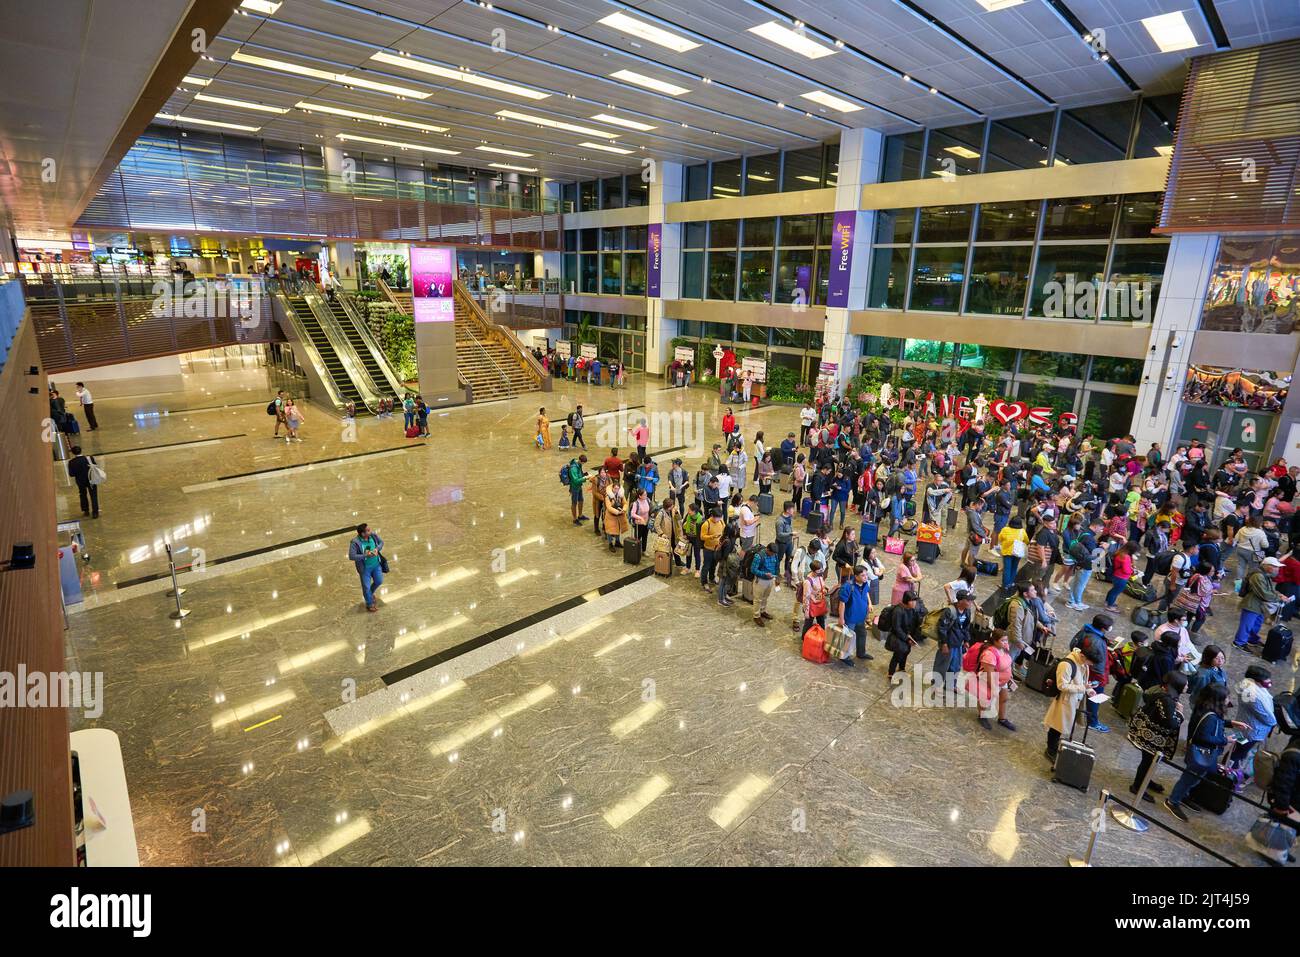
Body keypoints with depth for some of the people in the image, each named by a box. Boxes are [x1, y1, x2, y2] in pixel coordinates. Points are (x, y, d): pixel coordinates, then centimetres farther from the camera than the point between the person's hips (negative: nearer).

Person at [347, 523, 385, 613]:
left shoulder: (373, 535, -13)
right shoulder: (355, 543, -26)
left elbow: (381, 542, 5)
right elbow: (351, 556, -27)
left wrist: (377, 549, -15)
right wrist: (365, 555, -32)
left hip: (376, 565, 5)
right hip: (365, 568, -5)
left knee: (379, 581, 20)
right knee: (366, 586, 9)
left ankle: (370, 593, 53)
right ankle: (370, 604, 34)